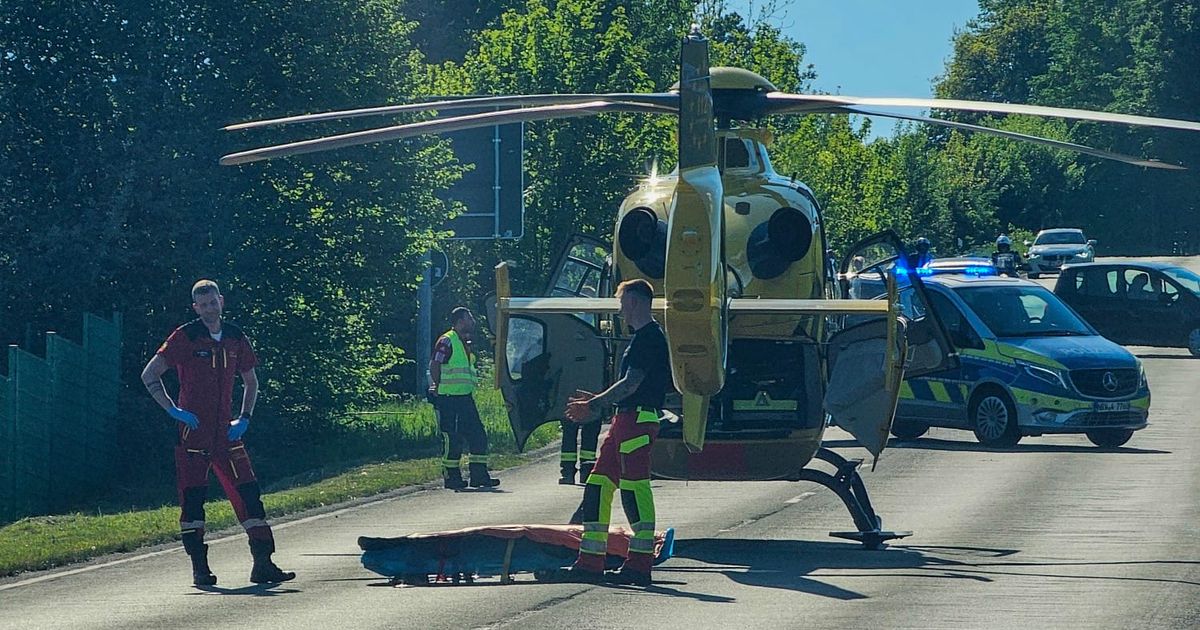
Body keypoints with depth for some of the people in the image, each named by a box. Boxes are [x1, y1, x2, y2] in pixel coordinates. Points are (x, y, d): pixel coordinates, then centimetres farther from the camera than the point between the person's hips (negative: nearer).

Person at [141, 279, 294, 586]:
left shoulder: (236, 339, 10)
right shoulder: (185, 337, -4)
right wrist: (173, 410, -9)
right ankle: (200, 569, 3)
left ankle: (263, 563, -2)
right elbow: (149, 374, -4)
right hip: (192, 432, -4)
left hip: (225, 433, 4)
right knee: (192, 499, -3)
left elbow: (251, 381, 24)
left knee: (248, 494, -3)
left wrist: (244, 418, 12)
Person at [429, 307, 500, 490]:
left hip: (465, 399, 9)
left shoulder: (465, 344, 18)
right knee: (452, 439, -4)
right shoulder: (446, 342, -10)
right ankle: (451, 477, 4)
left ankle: (479, 475, 10)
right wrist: (438, 388, -16)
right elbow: (434, 365, -15)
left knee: (478, 435, 5)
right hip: (448, 399, -9)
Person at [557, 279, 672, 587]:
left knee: (634, 486, -11)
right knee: (598, 486, 9)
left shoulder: (649, 336, -11)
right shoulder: (644, 336, 21)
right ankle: (590, 562, 11)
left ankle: (640, 564, -10)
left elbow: (631, 384, -17)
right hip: (626, 420, 11)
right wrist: (596, 400, 27)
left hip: (637, 420, -11)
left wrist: (595, 405, -11)